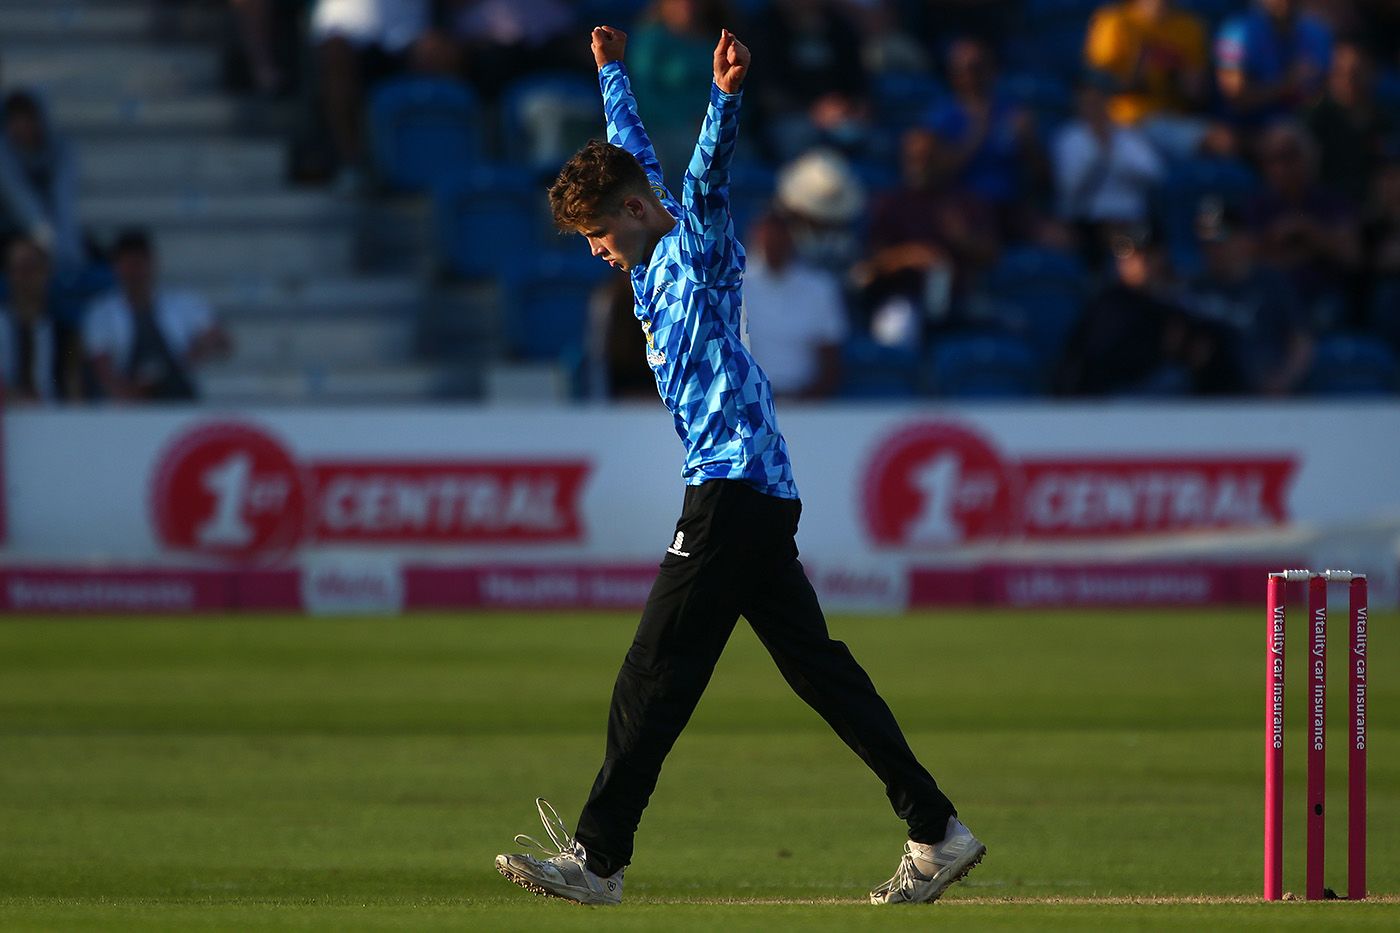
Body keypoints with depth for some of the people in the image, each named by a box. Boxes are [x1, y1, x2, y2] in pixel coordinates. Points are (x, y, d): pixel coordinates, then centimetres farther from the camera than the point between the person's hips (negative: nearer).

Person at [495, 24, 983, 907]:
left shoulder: (700, 244, -6)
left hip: (734, 488, -10)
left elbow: (708, 179, -26)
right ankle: (936, 832, 6)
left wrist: (727, 98, -43)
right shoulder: (657, 259, 18)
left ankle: (598, 858, -8)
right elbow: (637, 155, 34)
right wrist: (613, 73, 44)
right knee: (819, 667, 7)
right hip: (758, 494, 10)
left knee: (654, 679, -9)